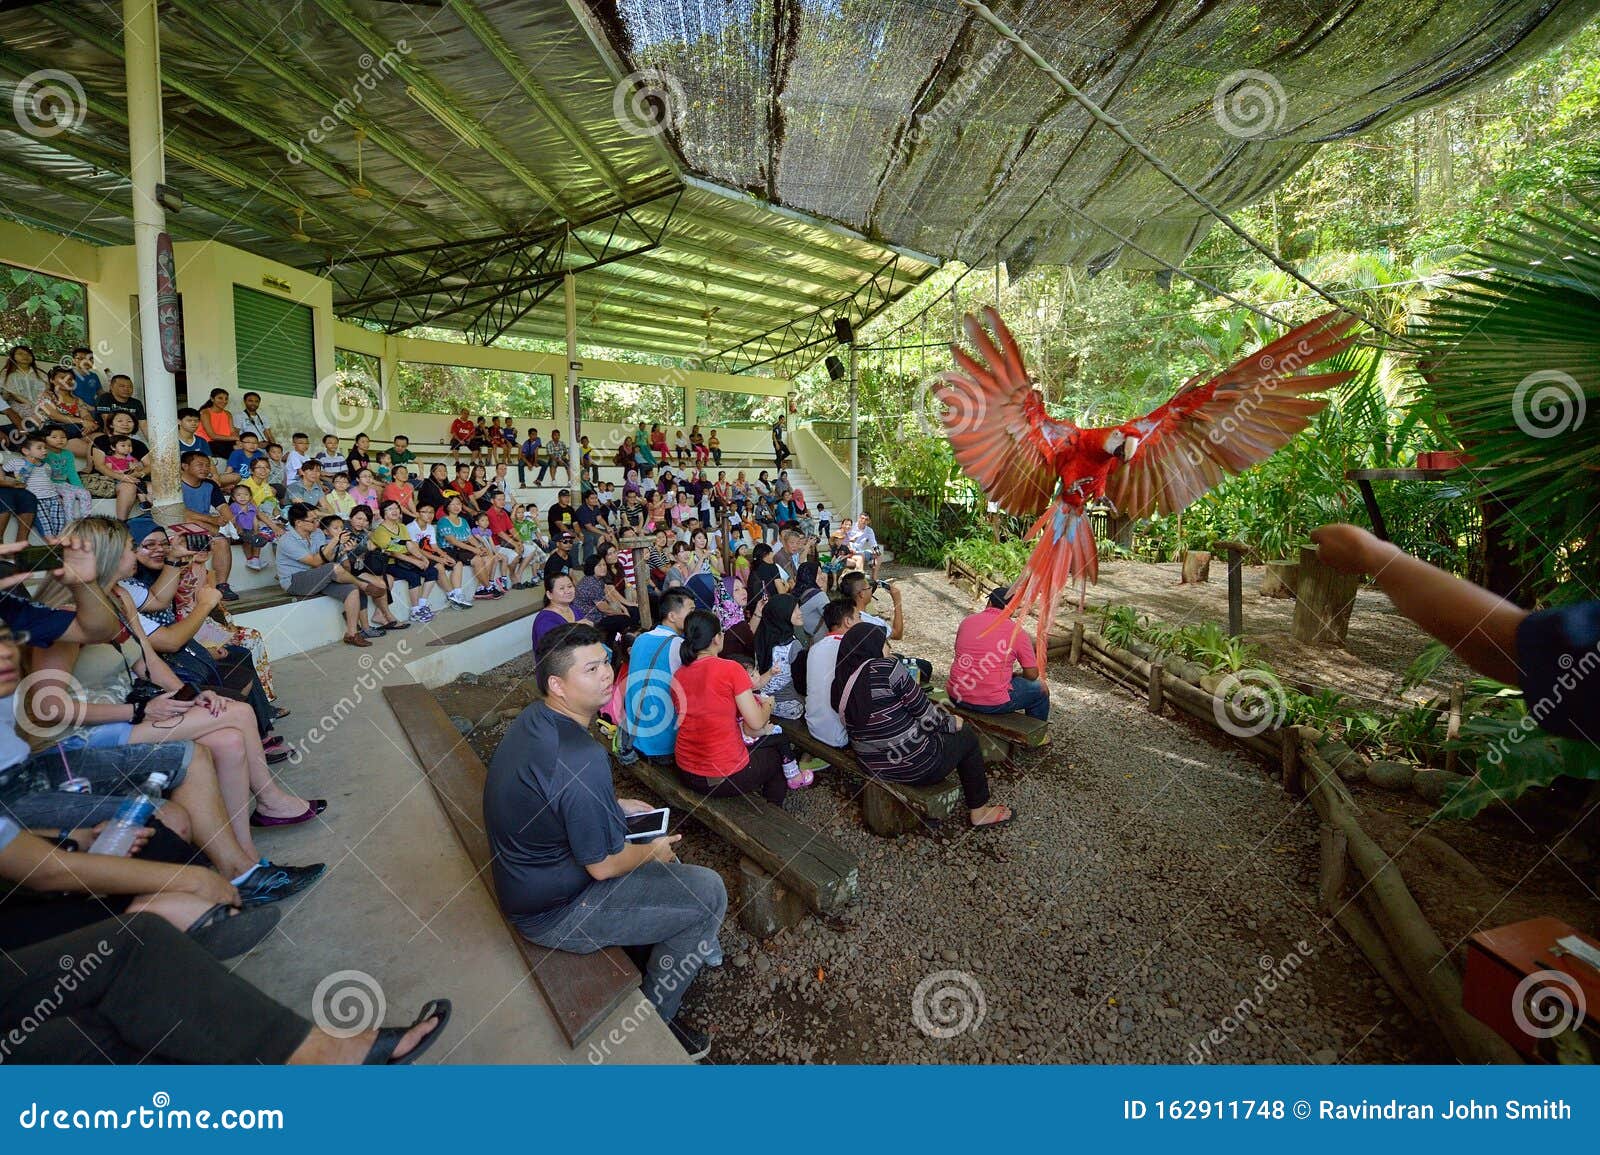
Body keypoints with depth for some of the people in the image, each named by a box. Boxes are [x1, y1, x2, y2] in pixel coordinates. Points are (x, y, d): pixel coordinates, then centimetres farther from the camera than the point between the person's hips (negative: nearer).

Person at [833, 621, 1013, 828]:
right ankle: (979, 812, 31)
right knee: (967, 738, 18)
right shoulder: (887, 668, -21)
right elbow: (925, 714, -14)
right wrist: (952, 722, 6)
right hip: (912, 765, -7)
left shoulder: (838, 684, -1)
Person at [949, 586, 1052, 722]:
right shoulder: (1017, 632, -7)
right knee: (1041, 689, 20)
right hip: (992, 704, -5)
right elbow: (1032, 674, -2)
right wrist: (1015, 674, 21)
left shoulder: (967, 621, 4)